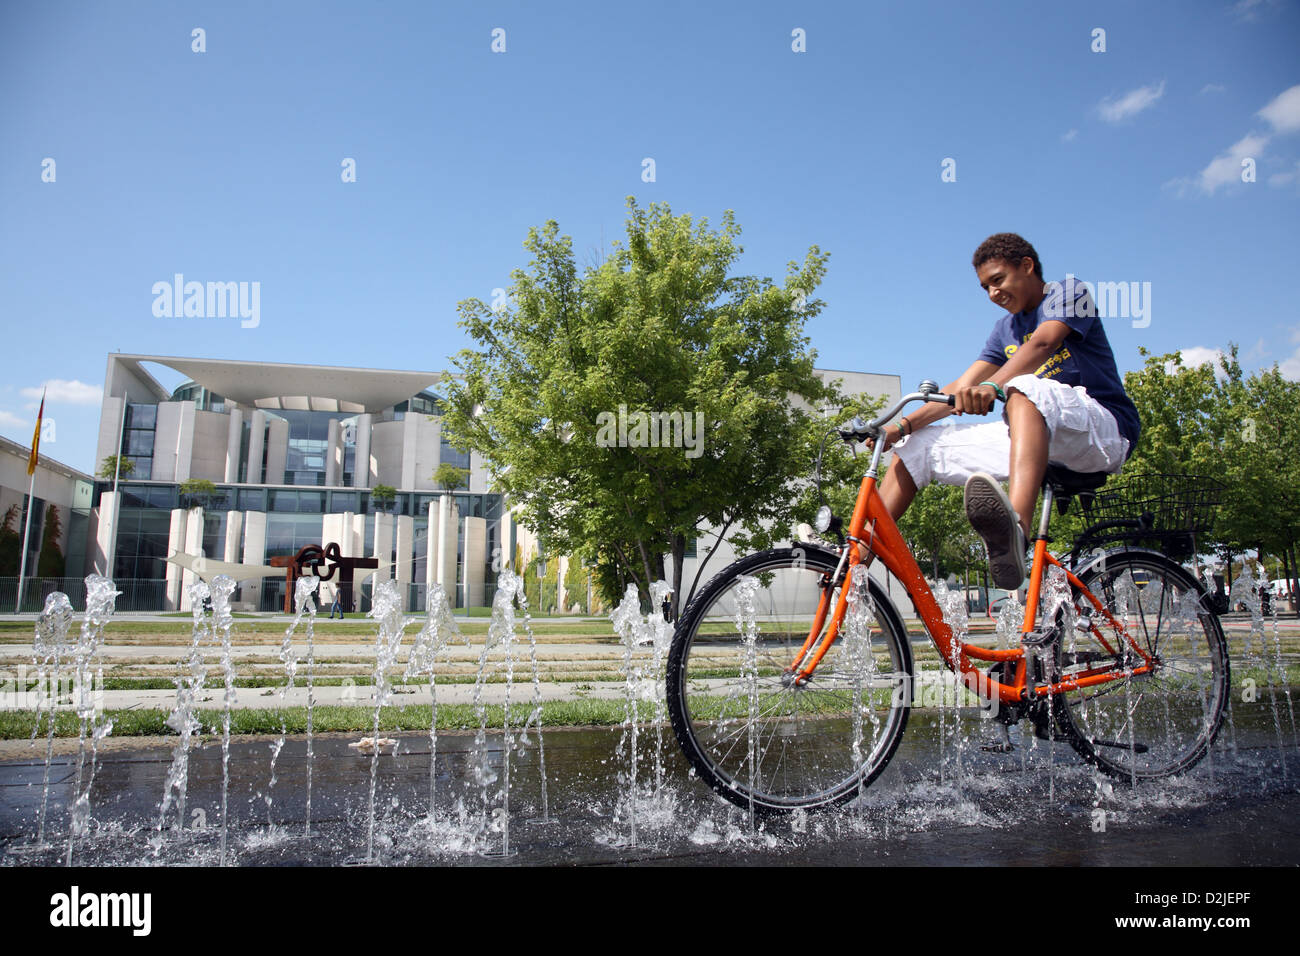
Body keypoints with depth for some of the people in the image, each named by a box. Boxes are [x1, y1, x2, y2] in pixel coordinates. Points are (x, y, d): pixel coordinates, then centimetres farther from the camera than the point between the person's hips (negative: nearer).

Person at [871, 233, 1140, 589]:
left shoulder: (1069, 291, 0)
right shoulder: (1006, 329, 19)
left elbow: (1043, 342, -22)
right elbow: (963, 388, 7)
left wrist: (993, 387, -42)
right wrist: (902, 426, -8)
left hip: (1104, 429, -7)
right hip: (1037, 435, 7)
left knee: (1023, 389, -39)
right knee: (916, 446, -3)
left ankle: (1017, 528, -64)